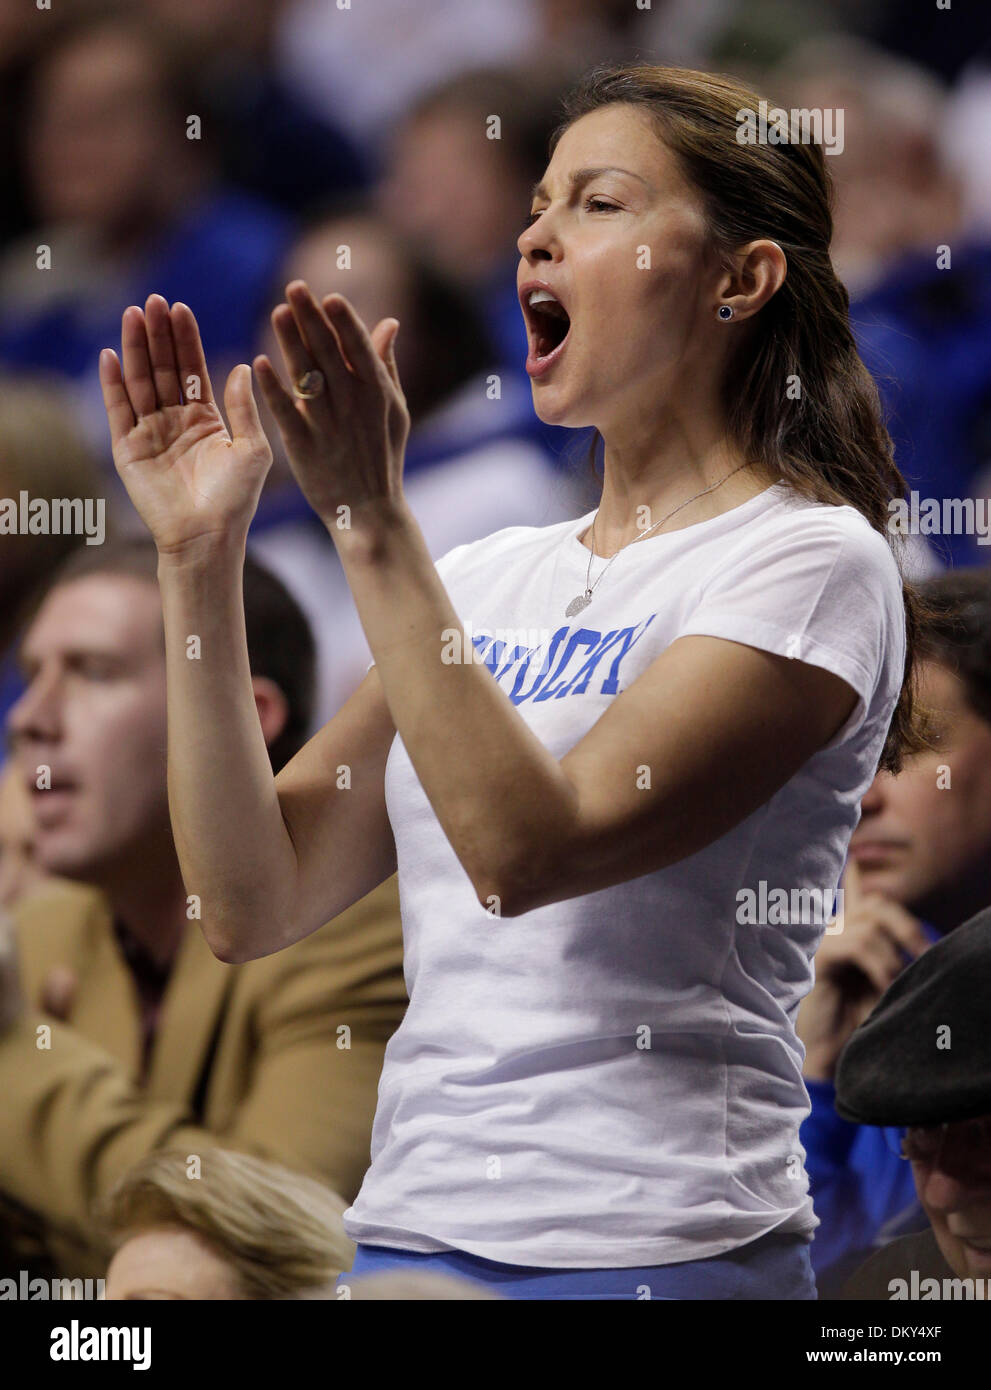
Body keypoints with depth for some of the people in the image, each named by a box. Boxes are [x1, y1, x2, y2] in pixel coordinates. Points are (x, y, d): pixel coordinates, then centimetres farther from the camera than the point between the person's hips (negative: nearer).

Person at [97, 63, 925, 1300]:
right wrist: (198, 558, 0)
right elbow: (254, 903, 5)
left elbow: (527, 849, -17)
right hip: (405, 1229, 6)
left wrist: (372, 525, -18)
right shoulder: (491, 578, 14)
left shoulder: (812, 563, -5)